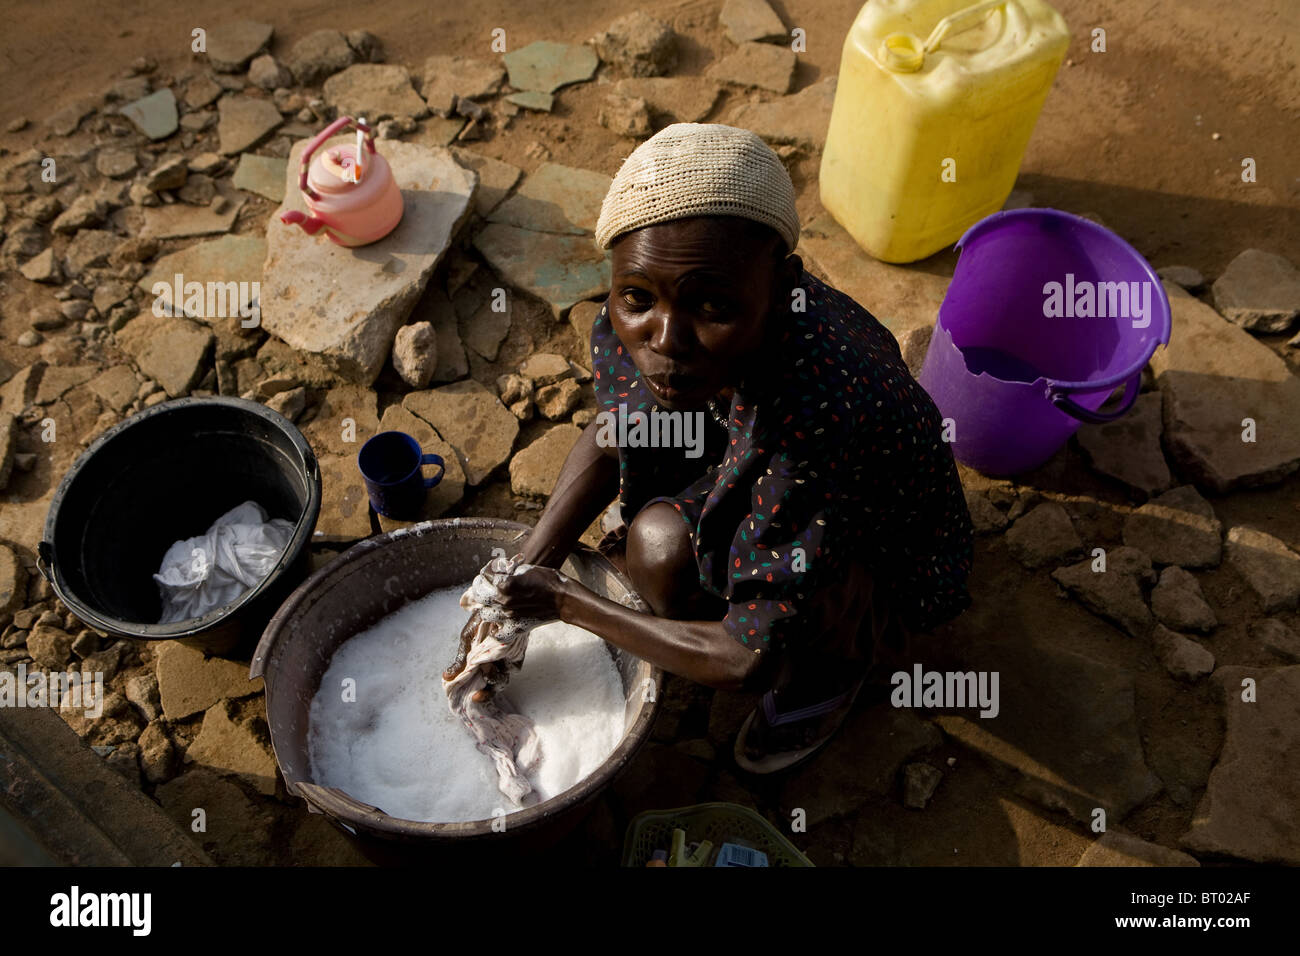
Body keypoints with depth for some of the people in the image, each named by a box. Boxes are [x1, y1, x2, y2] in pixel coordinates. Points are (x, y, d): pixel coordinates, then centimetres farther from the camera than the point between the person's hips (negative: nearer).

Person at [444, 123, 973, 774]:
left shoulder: (821, 423, -44)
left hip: (888, 566, -5)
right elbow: (610, 438, -3)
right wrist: (519, 582, -11)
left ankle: (837, 660, 4)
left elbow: (746, 665, -32)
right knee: (657, 542, -19)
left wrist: (566, 602, -21)